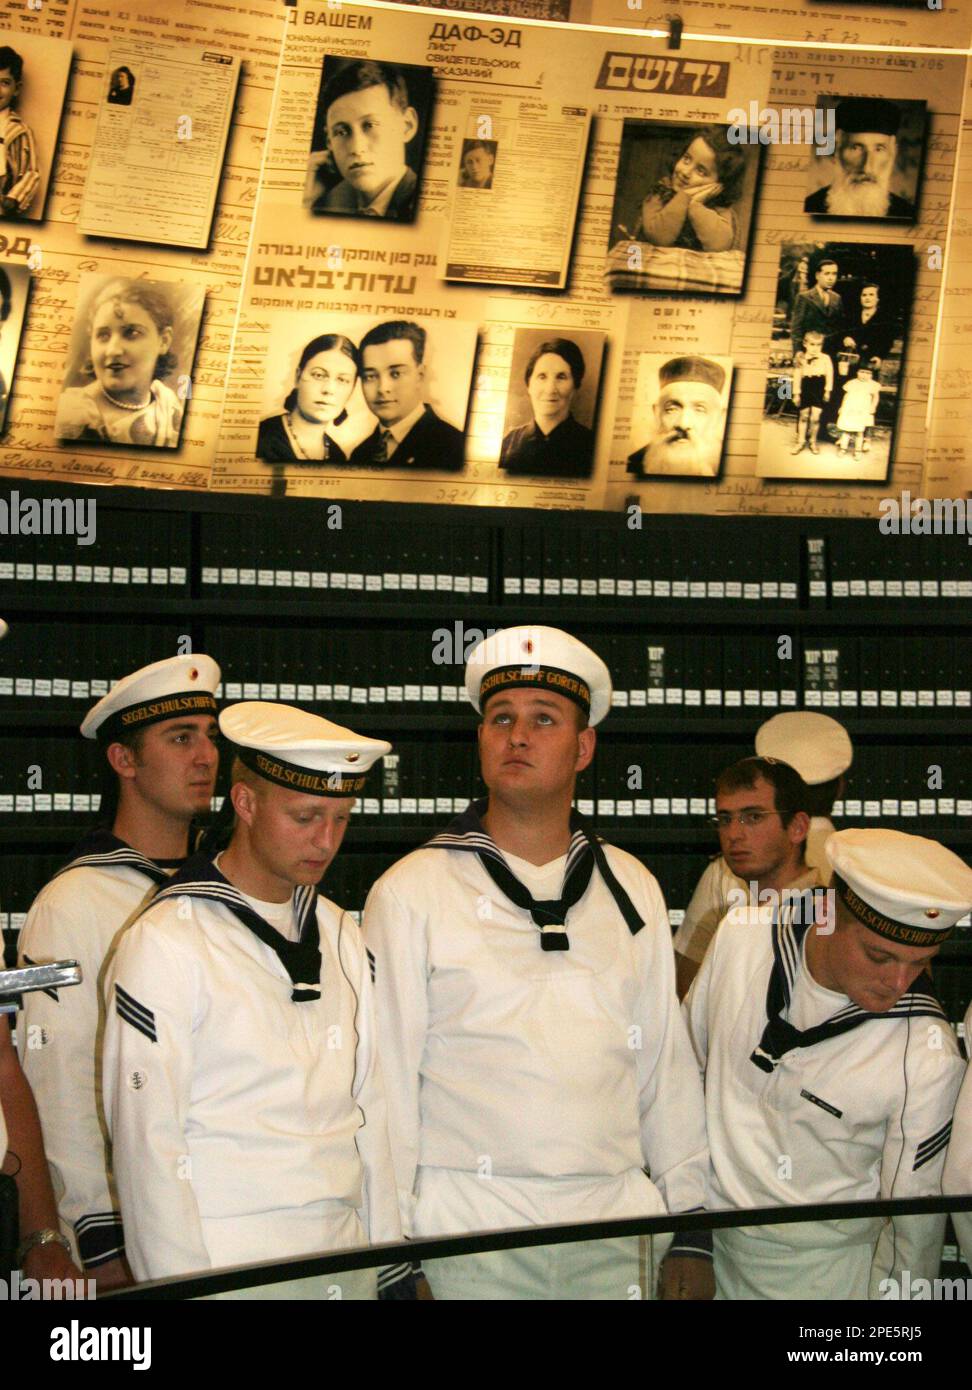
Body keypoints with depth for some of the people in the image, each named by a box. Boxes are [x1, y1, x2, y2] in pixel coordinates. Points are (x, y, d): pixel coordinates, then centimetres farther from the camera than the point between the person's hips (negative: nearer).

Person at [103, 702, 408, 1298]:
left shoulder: (342, 936, 11)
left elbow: (370, 1109, 12)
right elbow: (148, 1143, -11)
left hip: (347, 1261, 5)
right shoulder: (165, 942, -9)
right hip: (231, 1268, -5)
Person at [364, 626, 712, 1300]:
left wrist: (692, 1227, 10)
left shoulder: (633, 890, 12)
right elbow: (388, 1081, -1)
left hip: (617, 1224, 3)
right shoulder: (411, 894, 0)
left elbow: (666, 1065, 13)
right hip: (471, 1232, -3)